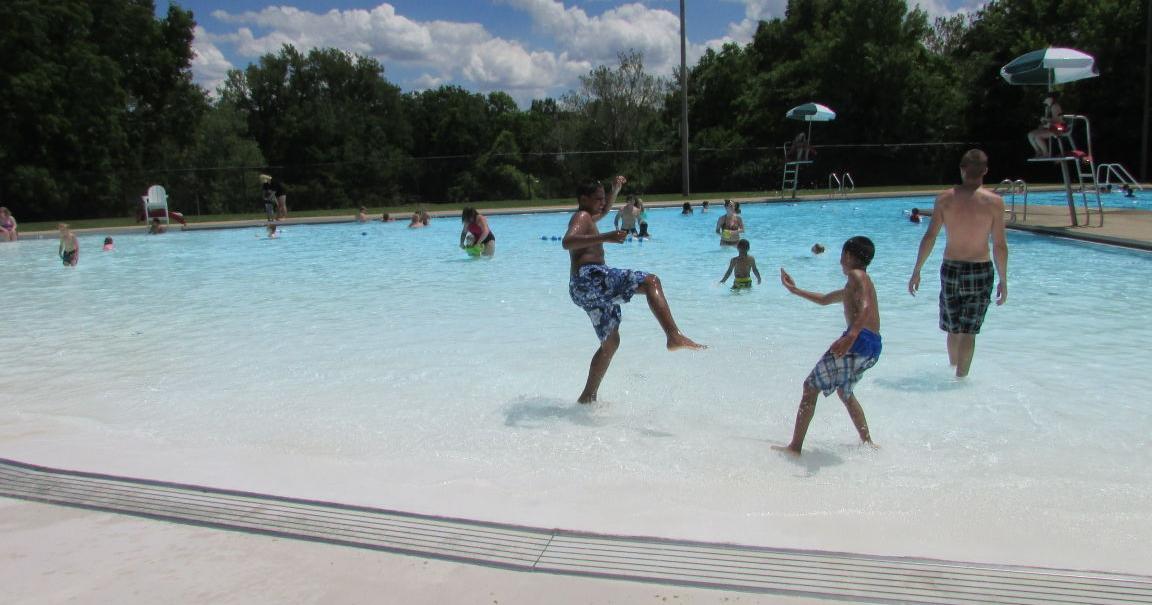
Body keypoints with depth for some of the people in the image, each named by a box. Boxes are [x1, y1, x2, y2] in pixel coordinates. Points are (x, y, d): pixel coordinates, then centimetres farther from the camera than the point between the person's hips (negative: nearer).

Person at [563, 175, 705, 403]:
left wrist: (615, 189, 34)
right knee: (651, 281, -20)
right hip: (589, 277, -11)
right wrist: (605, 237, -34)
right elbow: (567, 242, -23)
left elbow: (605, 210, 50)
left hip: (582, 290, 11)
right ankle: (674, 336, -40)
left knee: (611, 342, 17)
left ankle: (588, 397, 21)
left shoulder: (585, 218, 29)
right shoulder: (582, 216, -1)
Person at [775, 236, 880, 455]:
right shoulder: (853, 287, 28)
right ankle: (867, 443, 33)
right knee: (844, 391, 30)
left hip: (859, 340, -10)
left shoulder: (856, 275, -1)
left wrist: (851, 336, -37)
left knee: (810, 386, -4)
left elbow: (866, 307, -21)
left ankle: (795, 447, -8)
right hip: (874, 347, 10)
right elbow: (824, 300, 44)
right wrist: (795, 291, 50)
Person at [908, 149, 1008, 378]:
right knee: (968, 332, 5)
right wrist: (1003, 280, 1)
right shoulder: (994, 202, -8)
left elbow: (929, 237, -6)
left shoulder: (945, 199, -3)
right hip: (980, 272, -2)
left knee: (954, 329, 19)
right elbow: (1000, 246, -8)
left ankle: (953, 369, 35)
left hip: (950, 269, 2)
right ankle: (960, 377, 7)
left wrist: (916, 271, 1)